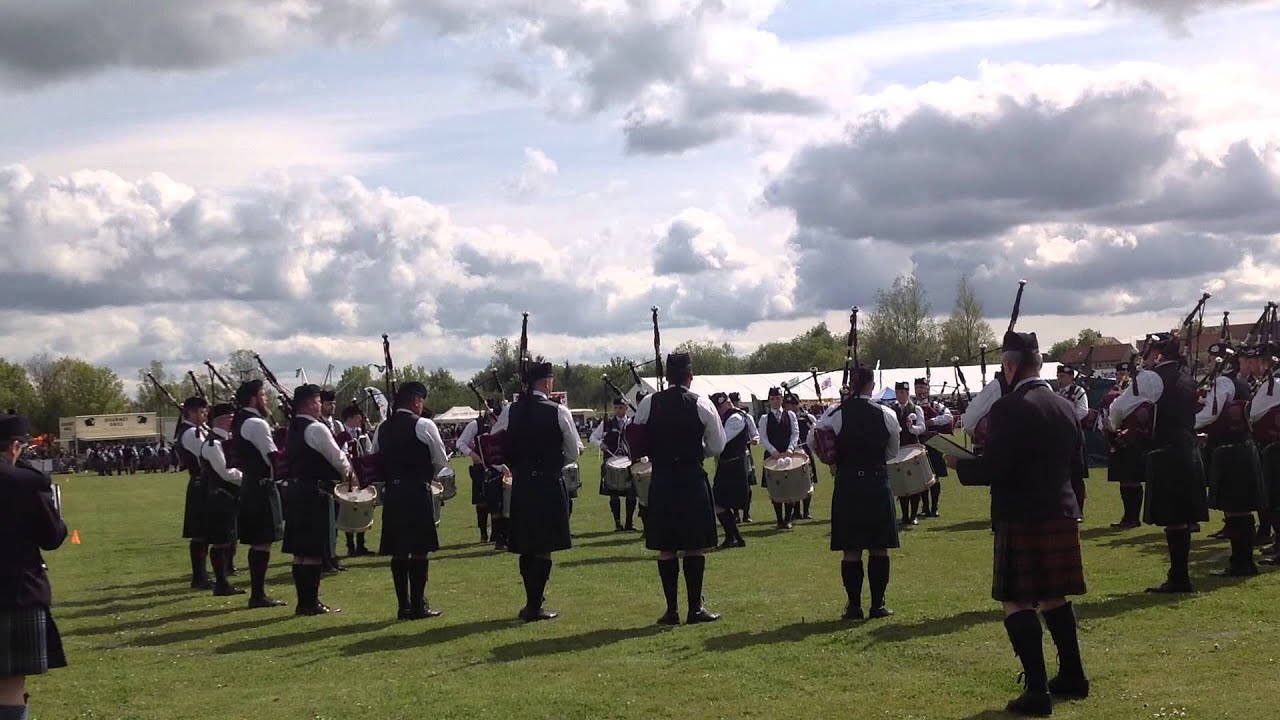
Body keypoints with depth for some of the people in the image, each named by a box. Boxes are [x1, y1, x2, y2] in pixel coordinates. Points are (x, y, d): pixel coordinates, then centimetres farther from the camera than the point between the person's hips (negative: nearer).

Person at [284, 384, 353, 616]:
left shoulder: (293, 428, 12)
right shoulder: (316, 428, -15)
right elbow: (337, 458, -11)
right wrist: (348, 474, 9)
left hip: (297, 490, 9)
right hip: (315, 493, -9)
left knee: (300, 550, 10)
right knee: (314, 551, -4)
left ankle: (304, 601, 16)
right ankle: (311, 603, -2)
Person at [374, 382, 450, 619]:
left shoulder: (382, 428, 9)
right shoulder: (423, 425, -7)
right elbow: (442, 461, -2)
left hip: (392, 493, 6)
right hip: (417, 492, -6)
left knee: (398, 551, 8)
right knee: (420, 549, -1)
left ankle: (403, 606, 11)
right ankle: (418, 606, -1)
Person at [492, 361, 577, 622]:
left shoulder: (511, 412, 0)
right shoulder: (559, 412, -9)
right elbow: (573, 453, -1)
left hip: (521, 485, 4)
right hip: (550, 485, -4)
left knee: (526, 546, 13)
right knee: (544, 548, 2)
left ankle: (532, 602, 20)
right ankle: (534, 607, 2)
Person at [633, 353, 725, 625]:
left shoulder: (648, 404, -2)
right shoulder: (701, 404, -6)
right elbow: (717, 447, 0)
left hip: (661, 480, 2)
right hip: (693, 480, -2)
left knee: (666, 548, 6)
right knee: (694, 547, 5)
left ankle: (671, 610, 7)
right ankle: (695, 608, 7)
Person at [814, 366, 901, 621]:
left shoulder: (834, 414, -6)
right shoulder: (886, 415, -3)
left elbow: (813, 442, 5)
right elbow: (892, 453, 9)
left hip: (847, 486, 0)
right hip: (878, 483, 1)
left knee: (850, 550, 4)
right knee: (879, 548, 7)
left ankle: (854, 605, 4)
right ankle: (878, 604, 9)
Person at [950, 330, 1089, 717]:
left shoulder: (1009, 409, -15)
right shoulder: (1066, 407, 9)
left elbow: (992, 469, -20)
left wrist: (959, 464, -2)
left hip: (1021, 518, -8)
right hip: (1062, 513, 8)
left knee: (1017, 602, -2)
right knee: (1055, 597, 20)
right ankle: (1072, 676, 28)